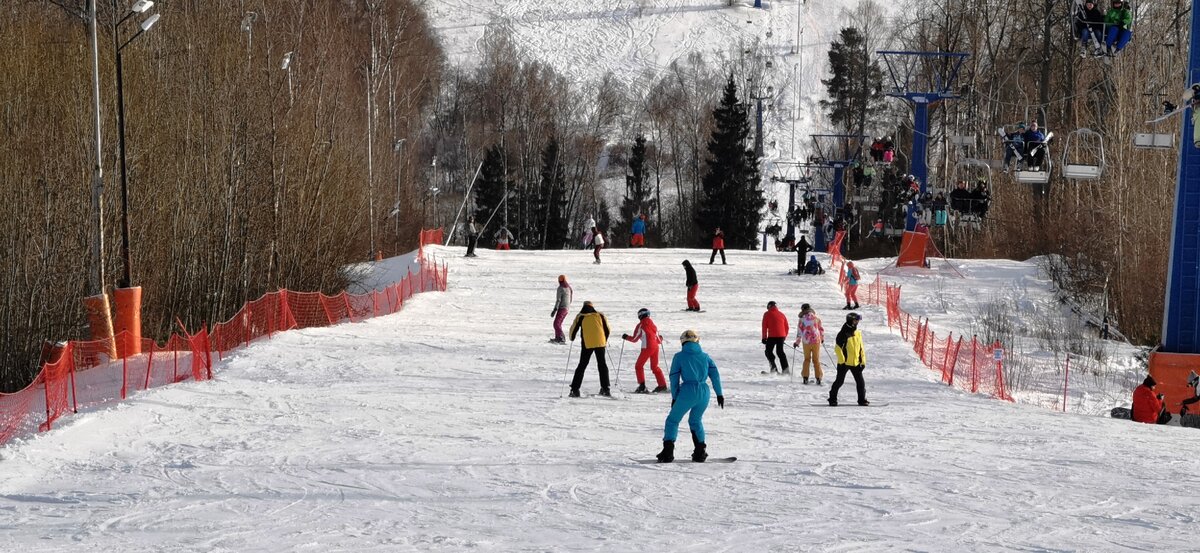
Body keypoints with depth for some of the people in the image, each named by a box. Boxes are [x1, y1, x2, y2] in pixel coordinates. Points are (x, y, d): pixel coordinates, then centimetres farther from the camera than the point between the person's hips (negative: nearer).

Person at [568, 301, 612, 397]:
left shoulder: (580, 317, 3)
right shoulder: (600, 315, 10)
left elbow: (573, 329, 6)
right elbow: (607, 330, 14)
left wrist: (572, 338, 27)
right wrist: (605, 341, 29)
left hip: (587, 344, -1)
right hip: (600, 344, 1)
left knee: (582, 366, 4)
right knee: (602, 365, 10)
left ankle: (575, 389, 0)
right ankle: (605, 389, 4)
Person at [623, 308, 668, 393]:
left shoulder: (641, 325, -5)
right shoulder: (653, 325, 11)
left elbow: (635, 339, -2)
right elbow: (658, 340, 15)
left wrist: (626, 337, 15)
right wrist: (660, 339, 39)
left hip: (647, 348, -6)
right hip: (655, 347, 6)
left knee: (639, 366, 2)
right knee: (654, 367, 19)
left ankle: (642, 386, -9)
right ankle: (662, 385, 16)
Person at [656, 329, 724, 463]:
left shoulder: (679, 357, 5)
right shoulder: (705, 356, 14)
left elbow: (674, 378, 3)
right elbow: (715, 375, 8)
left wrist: (674, 397, 12)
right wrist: (719, 394, 12)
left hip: (688, 392, -4)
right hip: (704, 392, 4)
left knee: (673, 420, 9)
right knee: (695, 421, 24)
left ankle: (668, 451, -3)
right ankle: (700, 452, 18)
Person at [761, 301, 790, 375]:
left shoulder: (767, 314, 3)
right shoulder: (782, 314, 15)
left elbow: (764, 327, -1)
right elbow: (786, 327, 18)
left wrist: (764, 338, 3)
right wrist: (784, 337, 27)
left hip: (772, 336, -4)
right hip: (781, 336, 4)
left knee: (769, 351, 7)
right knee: (780, 352, 15)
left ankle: (773, 367, -11)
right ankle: (785, 369, 8)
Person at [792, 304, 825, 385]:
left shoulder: (802, 319, -6)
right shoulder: (816, 318, 0)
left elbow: (799, 332, -5)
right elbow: (821, 329, 8)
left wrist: (797, 342, 7)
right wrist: (822, 339, 24)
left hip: (806, 342, -1)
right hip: (816, 341, 1)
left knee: (807, 359, 14)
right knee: (816, 360, 10)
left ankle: (805, 377, 7)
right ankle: (818, 378, 4)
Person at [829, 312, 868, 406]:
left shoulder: (858, 333, 10)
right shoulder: (843, 333, -10)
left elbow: (861, 348, 16)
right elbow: (838, 347, -12)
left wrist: (863, 361, 12)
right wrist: (841, 360, -15)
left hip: (856, 363, 6)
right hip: (844, 363, -5)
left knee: (860, 382, 4)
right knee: (839, 381, 1)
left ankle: (862, 399, 13)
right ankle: (832, 399, 11)